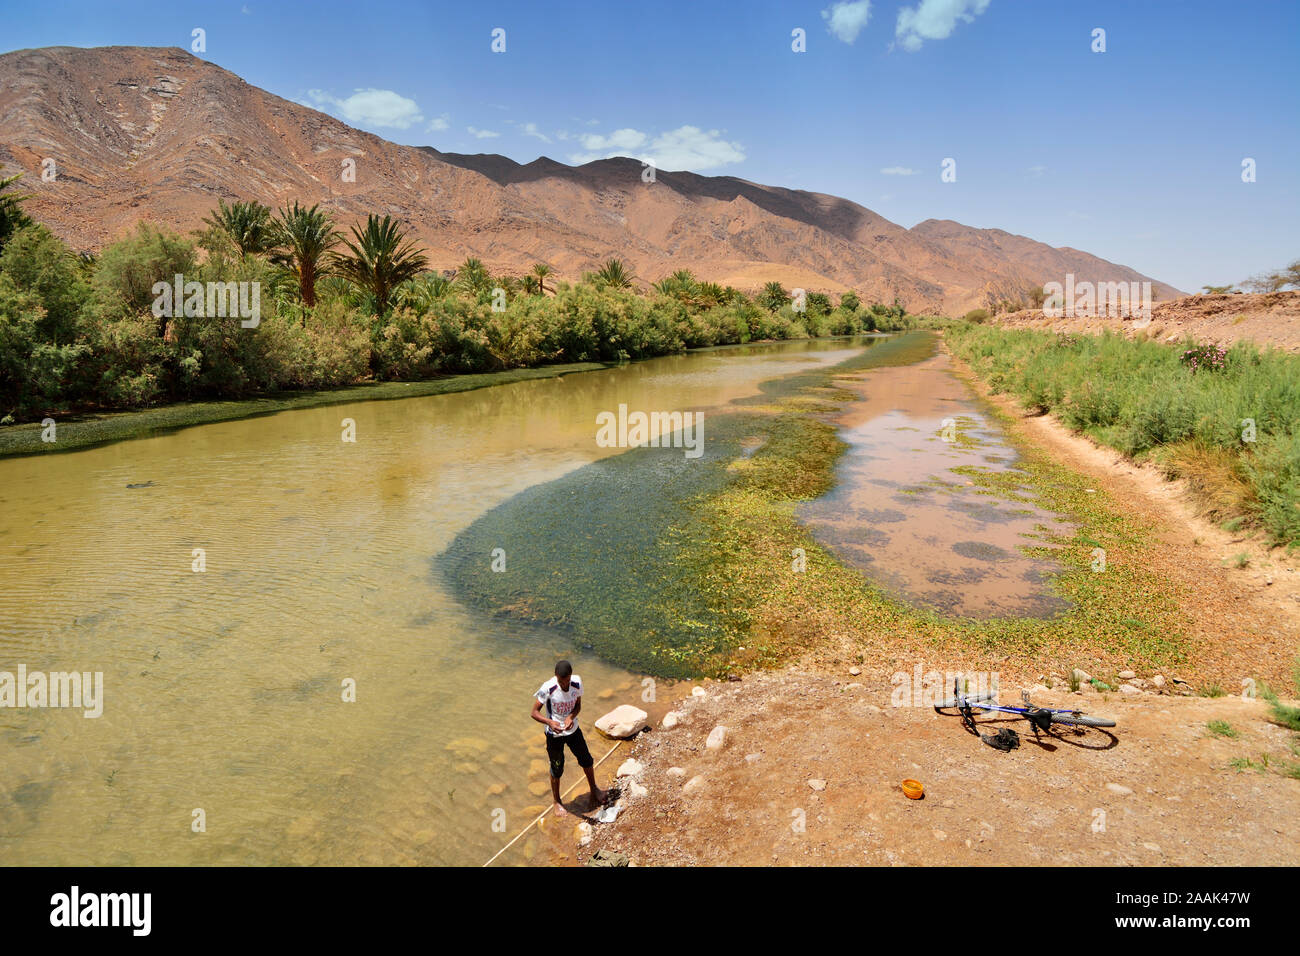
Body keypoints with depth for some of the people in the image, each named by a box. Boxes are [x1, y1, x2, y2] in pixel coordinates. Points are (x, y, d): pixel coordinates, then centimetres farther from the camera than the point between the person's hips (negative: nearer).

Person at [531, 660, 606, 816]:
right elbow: (535, 712, -21)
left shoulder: (577, 683, -17)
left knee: (587, 760, 18)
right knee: (557, 769, 12)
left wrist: (571, 717, -25)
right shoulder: (548, 688, -27)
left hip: (573, 729, 4)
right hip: (554, 734, -3)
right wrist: (550, 722, -39)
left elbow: (578, 705, -3)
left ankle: (594, 789, 46)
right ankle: (557, 802, 37)